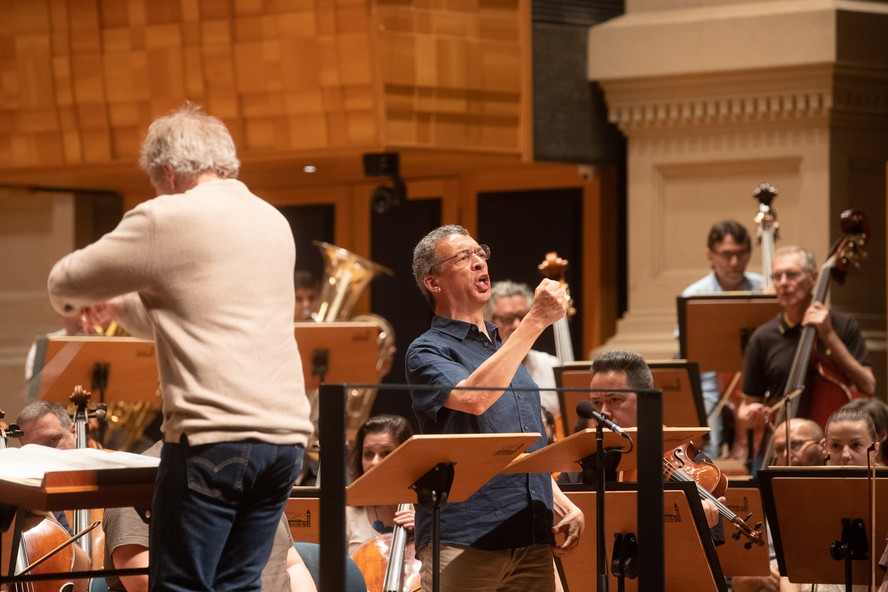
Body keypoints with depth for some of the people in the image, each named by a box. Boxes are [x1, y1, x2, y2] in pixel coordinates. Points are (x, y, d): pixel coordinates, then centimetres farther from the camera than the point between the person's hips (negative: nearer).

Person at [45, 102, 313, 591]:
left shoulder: (168, 219, -4)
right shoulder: (273, 222, 18)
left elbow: (66, 283, 5)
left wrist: (74, 301, 27)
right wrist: (121, 307, 38)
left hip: (213, 438, -7)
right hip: (284, 433, 7)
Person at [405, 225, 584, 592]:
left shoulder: (503, 347, 22)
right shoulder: (428, 352, -2)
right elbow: (473, 397, -24)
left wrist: (563, 507, 13)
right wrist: (535, 321, -20)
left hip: (533, 540, 7)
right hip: (465, 542, -7)